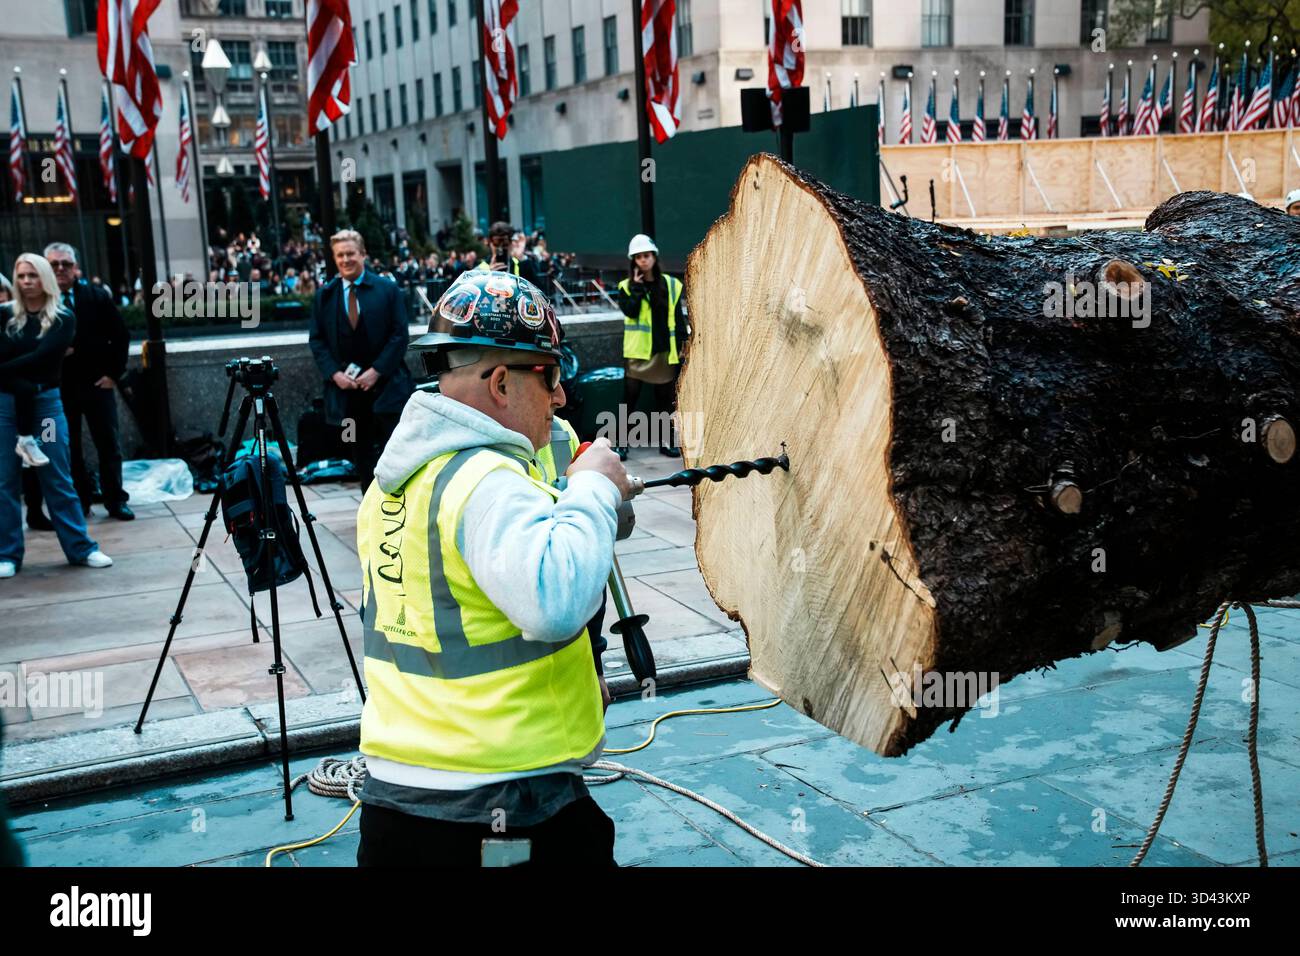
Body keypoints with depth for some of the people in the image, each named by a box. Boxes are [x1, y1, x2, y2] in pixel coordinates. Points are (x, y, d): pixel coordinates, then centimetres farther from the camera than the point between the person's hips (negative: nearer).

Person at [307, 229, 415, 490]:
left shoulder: (388, 289, 1)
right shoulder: (324, 295, 9)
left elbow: (400, 335, -3)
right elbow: (316, 340, 9)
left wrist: (376, 371, -11)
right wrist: (334, 373, -6)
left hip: (386, 385, -3)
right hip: (346, 388, 3)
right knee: (361, 455, 7)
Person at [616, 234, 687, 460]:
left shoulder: (671, 285, 7)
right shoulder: (627, 287, 2)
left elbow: (679, 318, 8)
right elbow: (630, 311, -15)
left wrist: (682, 345, 4)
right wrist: (638, 287, -14)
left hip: (664, 350, 2)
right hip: (637, 350, -2)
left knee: (665, 398, 9)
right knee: (630, 397, -3)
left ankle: (666, 441, 19)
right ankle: (622, 443, 2)